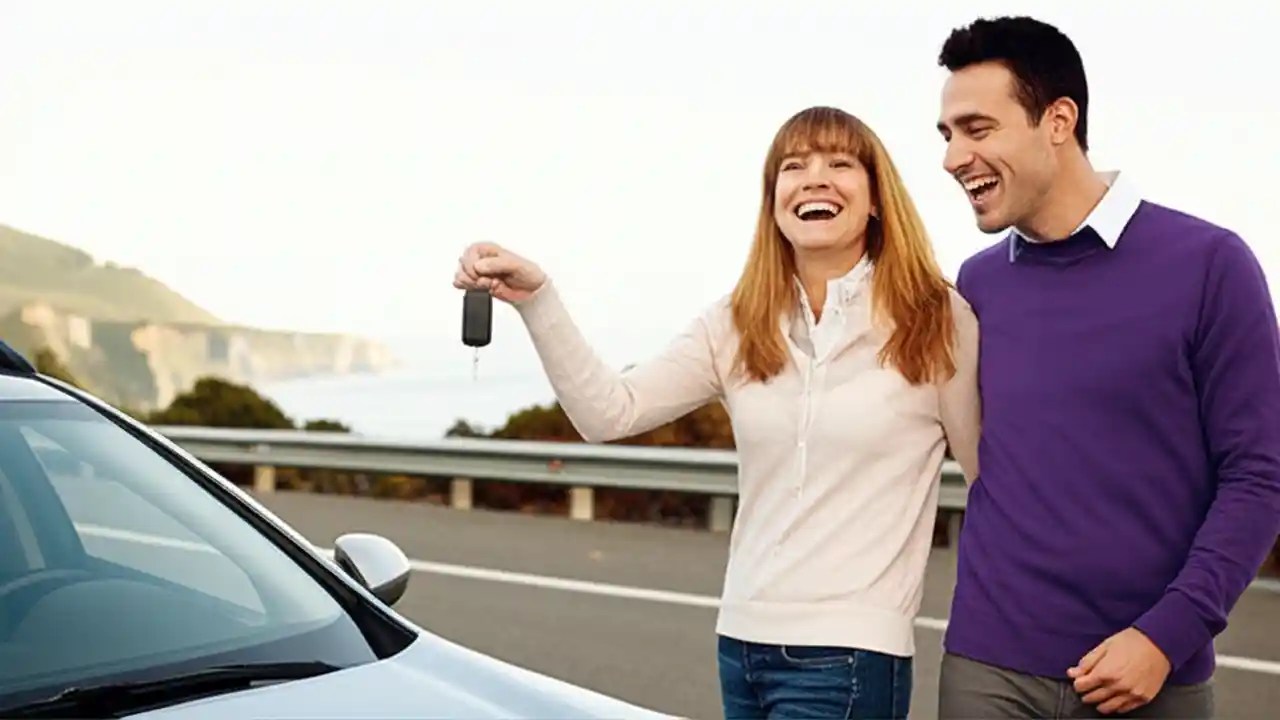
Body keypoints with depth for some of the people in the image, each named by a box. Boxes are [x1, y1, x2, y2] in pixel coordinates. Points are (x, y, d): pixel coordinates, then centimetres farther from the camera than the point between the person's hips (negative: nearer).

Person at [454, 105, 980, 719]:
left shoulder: (937, 321, -6)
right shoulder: (736, 327, 5)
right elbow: (610, 413, -5)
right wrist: (536, 298, -17)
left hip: (849, 654, -4)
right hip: (742, 641, 5)